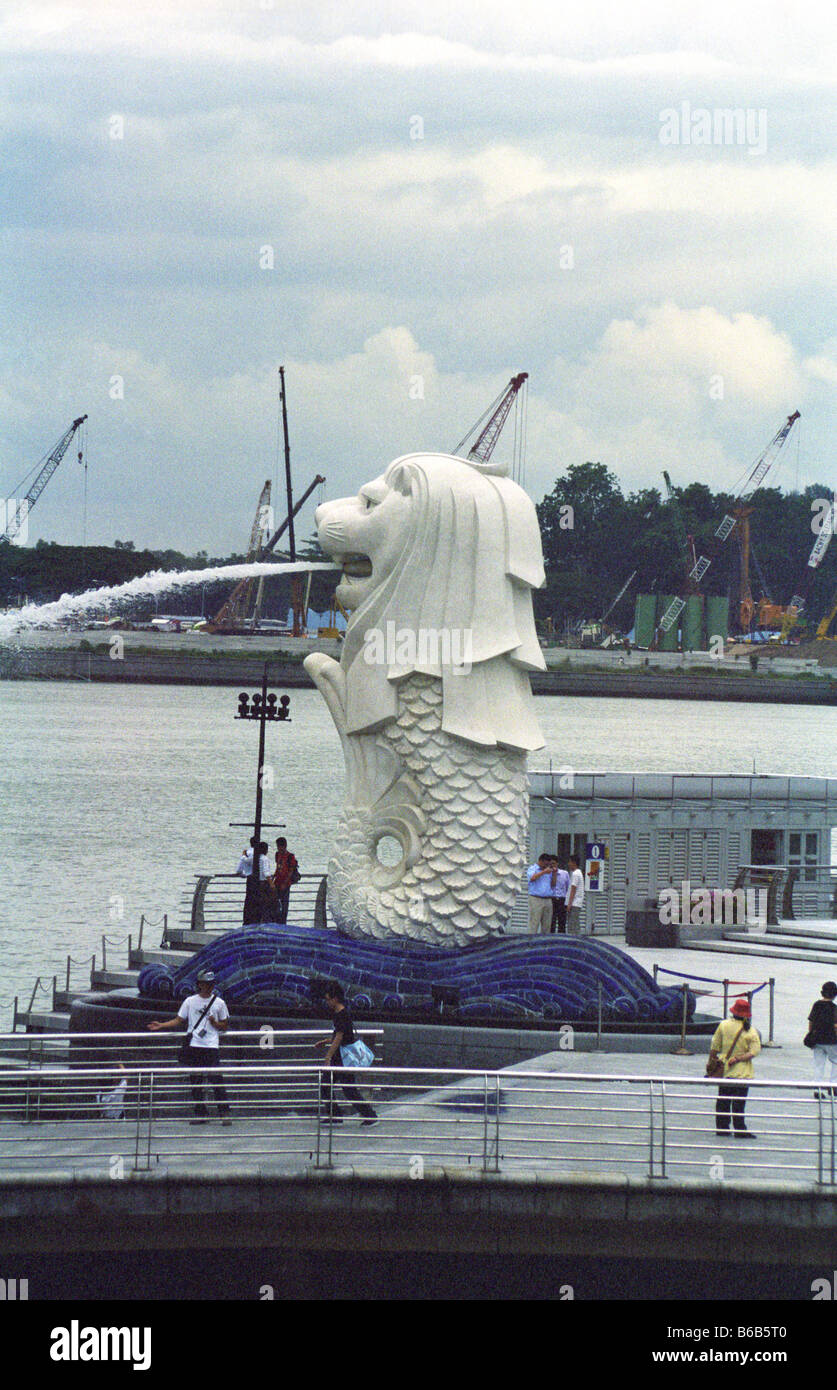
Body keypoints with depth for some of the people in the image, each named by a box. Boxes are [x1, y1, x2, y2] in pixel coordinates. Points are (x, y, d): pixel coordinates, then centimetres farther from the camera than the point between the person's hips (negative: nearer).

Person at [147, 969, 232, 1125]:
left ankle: (225, 1113, -9)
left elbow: (225, 1026, 11)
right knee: (195, 1082, 2)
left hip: (212, 1046, -2)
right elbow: (179, 1020, 14)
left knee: (217, 1079, -12)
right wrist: (161, 1026, 3)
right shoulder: (190, 1001, 11)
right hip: (194, 1046, 2)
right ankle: (200, 1114, 8)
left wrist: (214, 1023, -9)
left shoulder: (218, 1002, 7)